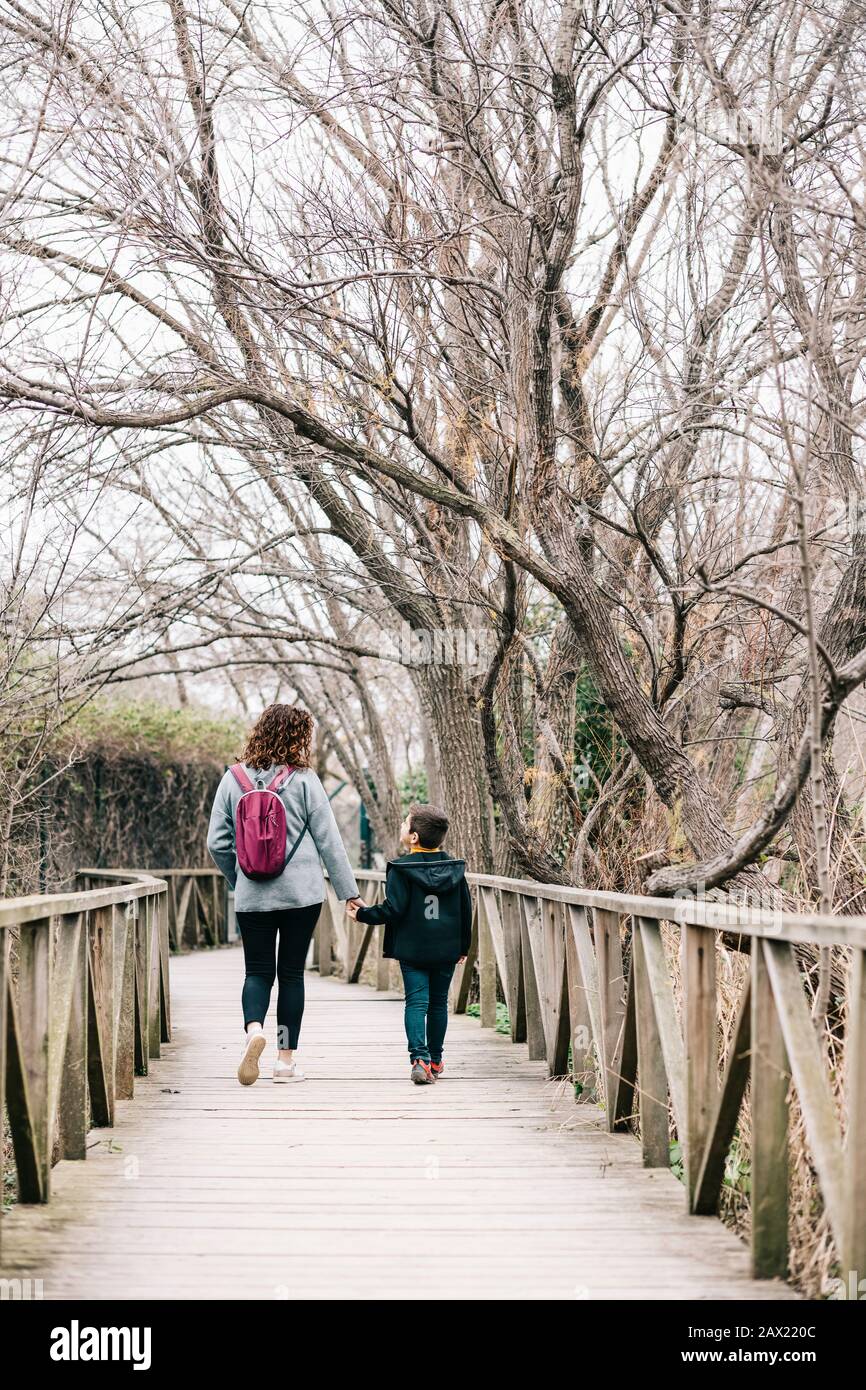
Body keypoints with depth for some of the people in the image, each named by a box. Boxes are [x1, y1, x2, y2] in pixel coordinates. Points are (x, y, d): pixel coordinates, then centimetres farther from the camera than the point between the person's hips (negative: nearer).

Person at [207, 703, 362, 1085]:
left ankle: (253, 1029, -18)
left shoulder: (233, 781, 0)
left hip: (252, 896, 2)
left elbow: (217, 844, 2)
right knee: (291, 973, 9)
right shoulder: (304, 780, -7)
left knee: (257, 971, 11)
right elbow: (328, 840, -3)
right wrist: (348, 890, 4)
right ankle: (286, 1060, 11)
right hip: (302, 893, -1)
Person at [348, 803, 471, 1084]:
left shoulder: (400, 869, -11)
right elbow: (466, 911, 9)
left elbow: (393, 909, -15)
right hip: (446, 950, 4)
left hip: (412, 949, -4)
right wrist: (463, 946, 20)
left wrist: (362, 914, 0)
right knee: (438, 1002, 15)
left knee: (416, 1002, -2)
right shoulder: (455, 869, 4)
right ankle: (435, 1060, 23)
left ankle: (419, 1058, -18)